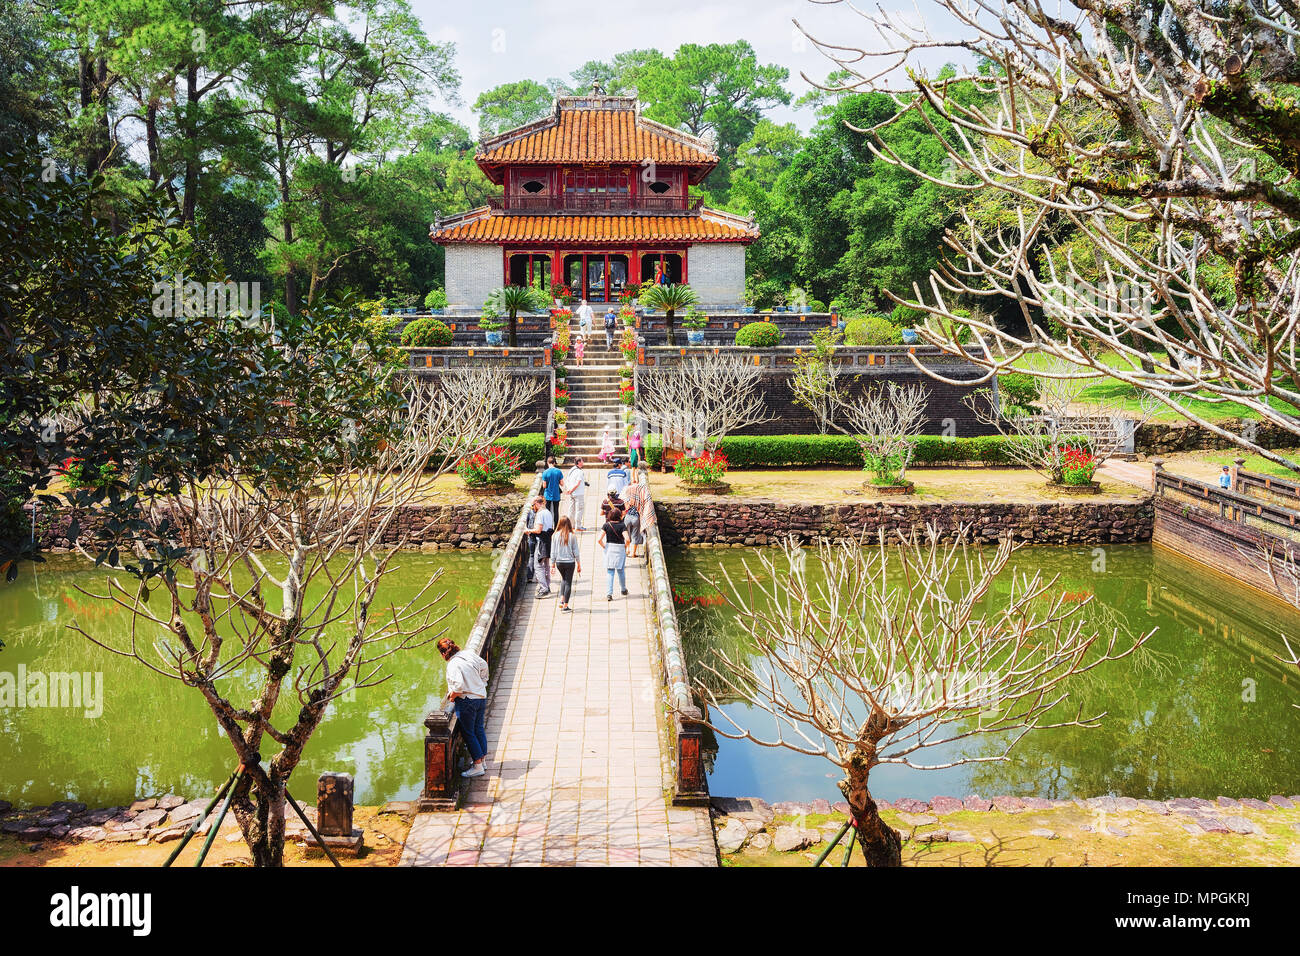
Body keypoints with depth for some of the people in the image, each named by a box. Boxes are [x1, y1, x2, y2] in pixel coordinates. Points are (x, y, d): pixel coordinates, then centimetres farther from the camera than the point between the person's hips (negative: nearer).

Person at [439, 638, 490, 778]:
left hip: (466, 701, -8)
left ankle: (478, 767, 5)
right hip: (481, 697, 8)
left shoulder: (453, 665, -21)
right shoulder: (469, 654, 2)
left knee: (468, 733, 3)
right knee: (479, 729, 19)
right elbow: (484, 666, 15)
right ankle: (482, 760, 30)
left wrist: (452, 696, -12)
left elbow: (459, 686, -30)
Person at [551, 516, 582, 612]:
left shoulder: (555, 536, -5)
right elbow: (575, 552, -5)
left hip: (559, 562, 3)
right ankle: (565, 605, 6)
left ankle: (561, 600, 14)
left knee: (564, 579, 26)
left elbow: (553, 552, 0)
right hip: (570, 562, -3)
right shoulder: (572, 536, -10)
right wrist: (579, 564, 5)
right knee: (568, 582, 6)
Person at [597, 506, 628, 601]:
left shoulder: (606, 525, -6)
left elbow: (599, 540, -12)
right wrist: (626, 547, 0)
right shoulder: (621, 525, -10)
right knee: (621, 571, 18)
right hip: (620, 549, -1)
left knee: (610, 572, 4)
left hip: (609, 549, 1)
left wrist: (604, 547, 4)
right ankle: (623, 589, 36)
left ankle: (609, 594, -5)